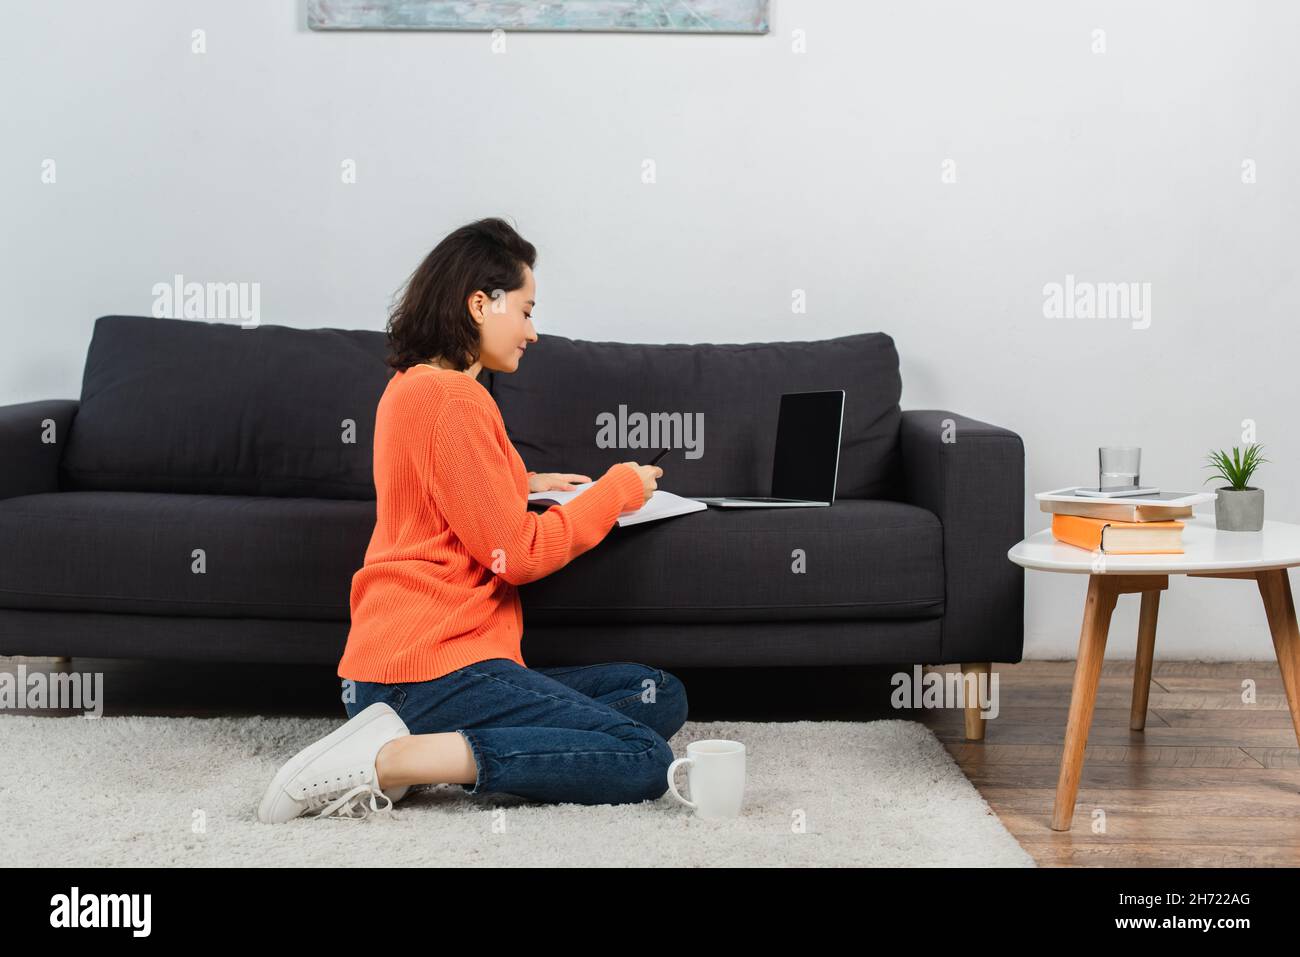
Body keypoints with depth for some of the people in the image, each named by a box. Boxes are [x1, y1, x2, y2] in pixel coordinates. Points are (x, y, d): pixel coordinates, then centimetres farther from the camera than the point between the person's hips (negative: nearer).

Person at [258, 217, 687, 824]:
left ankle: (426, 746, -9)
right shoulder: (452, 397, -13)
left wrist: (523, 484, 26)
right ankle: (394, 759, -21)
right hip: (433, 664, -10)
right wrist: (618, 489, 1)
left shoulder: (411, 386, 18)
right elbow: (517, 554, -12)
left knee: (662, 698, 6)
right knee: (644, 761, -17)